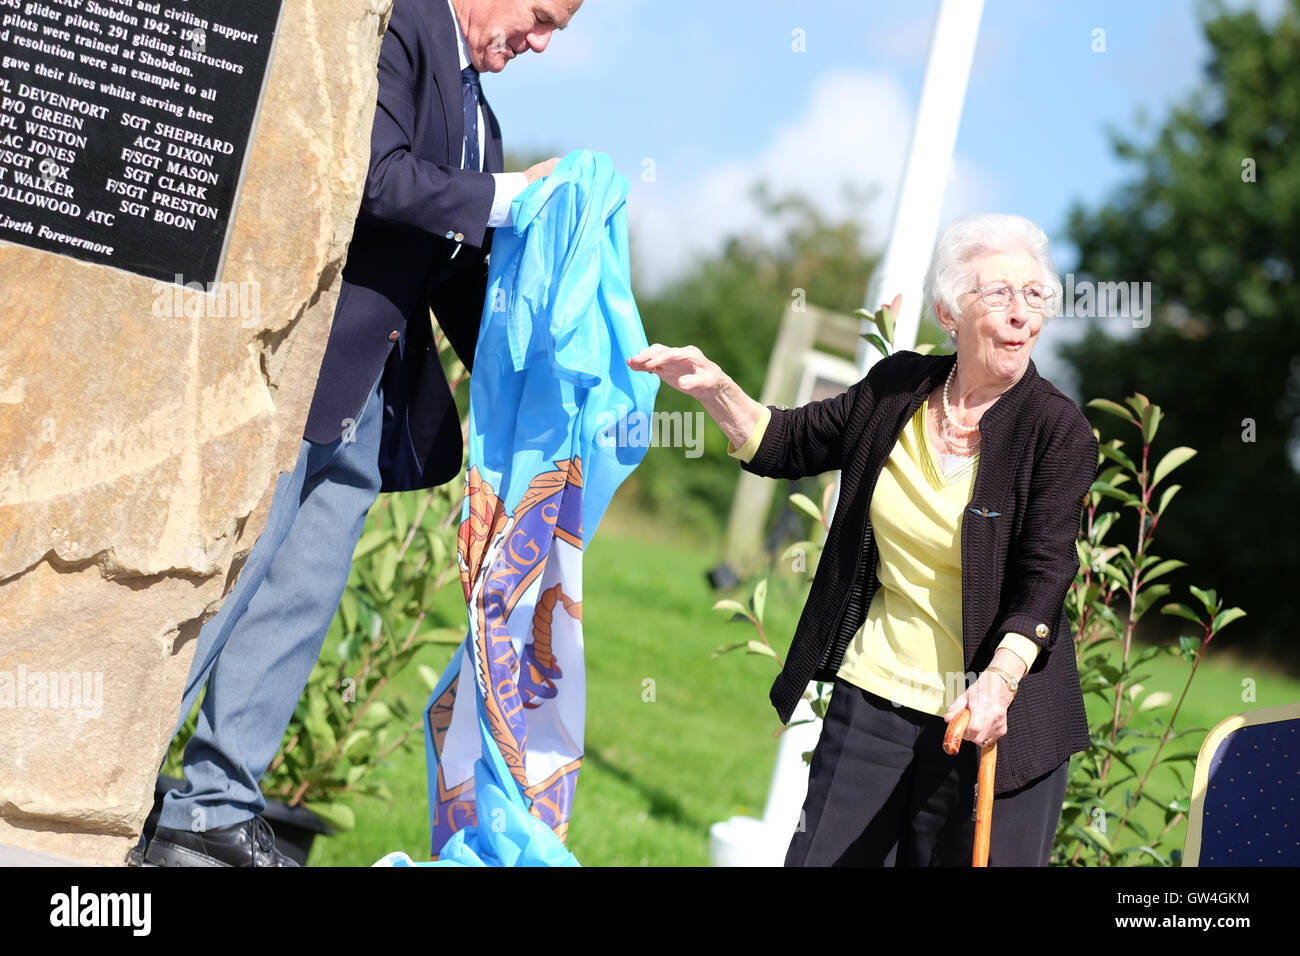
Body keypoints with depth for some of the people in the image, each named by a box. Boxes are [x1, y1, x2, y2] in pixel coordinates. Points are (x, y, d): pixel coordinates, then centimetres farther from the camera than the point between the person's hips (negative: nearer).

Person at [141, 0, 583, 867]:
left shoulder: (478, 115, 20)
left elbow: (458, 270, 22)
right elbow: (376, 175, -21)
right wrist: (509, 196, -13)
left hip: (372, 386, 9)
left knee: (304, 594, 7)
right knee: (230, 564, -7)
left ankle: (215, 809, 12)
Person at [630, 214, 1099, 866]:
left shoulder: (1058, 430, -11)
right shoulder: (895, 390, 4)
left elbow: (1045, 573, -17)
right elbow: (785, 445, 16)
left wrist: (1001, 678, -32)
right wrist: (712, 386, -1)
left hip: (988, 715, -4)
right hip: (873, 693, 4)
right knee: (827, 857, 9)